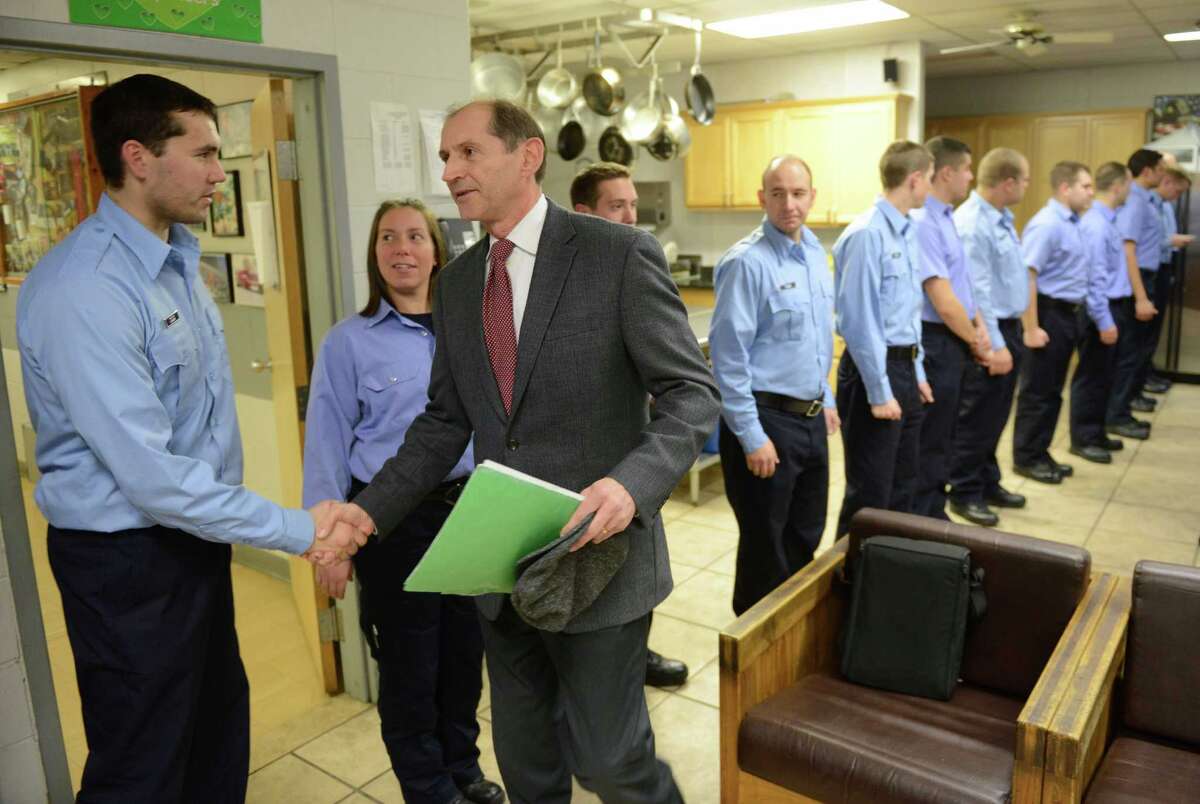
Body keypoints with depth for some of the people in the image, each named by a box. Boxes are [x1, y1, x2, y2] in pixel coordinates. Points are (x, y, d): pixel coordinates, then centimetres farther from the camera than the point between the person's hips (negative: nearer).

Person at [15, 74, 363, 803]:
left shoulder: (179, 258, 5)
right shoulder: (84, 289, -24)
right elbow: (151, 476, -27)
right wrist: (297, 530, -21)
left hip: (195, 536, 8)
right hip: (130, 558, -8)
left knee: (221, 731, 23)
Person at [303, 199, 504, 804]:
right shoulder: (349, 341, -6)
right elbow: (327, 446, -4)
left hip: (469, 507, 4)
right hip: (394, 520, -3)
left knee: (466, 646, 16)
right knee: (410, 661, 10)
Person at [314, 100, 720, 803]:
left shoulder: (620, 254, -10)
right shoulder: (457, 283, 8)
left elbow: (693, 394, -12)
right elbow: (446, 422, 11)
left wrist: (632, 483, -29)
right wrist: (371, 509, -1)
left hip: (595, 554, -5)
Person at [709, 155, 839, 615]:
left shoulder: (816, 253, 8)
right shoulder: (747, 262, -17)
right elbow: (727, 356, -19)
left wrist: (826, 399, 17)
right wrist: (752, 437, -19)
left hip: (811, 419, 8)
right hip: (767, 420, -8)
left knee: (807, 537, 20)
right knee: (765, 547, 7)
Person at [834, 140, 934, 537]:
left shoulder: (908, 232, 9)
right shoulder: (867, 234, -19)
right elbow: (859, 319, -20)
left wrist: (916, 372, 17)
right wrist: (879, 392, -18)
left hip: (905, 368, 9)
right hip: (875, 369, -9)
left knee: (903, 486, 19)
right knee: (870, 494, 0)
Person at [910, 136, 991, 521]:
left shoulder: (946, 218, 12)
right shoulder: (923, 223, -20)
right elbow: (943, 302, -22)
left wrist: (978, 325, 4)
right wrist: (976, 342, -8)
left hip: (954, 343, 10)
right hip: (936, 344, -10)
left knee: (943, 440, 18)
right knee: (928, 445, 1)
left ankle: (935, 518, 31)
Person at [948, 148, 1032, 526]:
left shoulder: (1001, 218, 10)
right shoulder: (972, 224, -22)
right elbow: (977, 292, -23)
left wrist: (1010, 336, 17)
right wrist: (994, 345, -22)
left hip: (1009, 328, 10)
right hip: (989, 333, -10)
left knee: (996, 417, 18)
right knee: (976, 419, 2)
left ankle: (988, 483, 32)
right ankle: (964, 493, 16)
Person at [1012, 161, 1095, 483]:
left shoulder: (1072, 223, 11)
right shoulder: (1046, 224, -17)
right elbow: (1026, 277, -22)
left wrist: (1074, 317, 15)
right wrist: (1031, 328, -24)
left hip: (1068, 315, 9)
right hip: (1049, 314, -9)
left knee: (1053, 392, 15)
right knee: (1037, 392, 1)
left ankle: (1040, 453, 25)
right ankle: (1026, 458, 12)